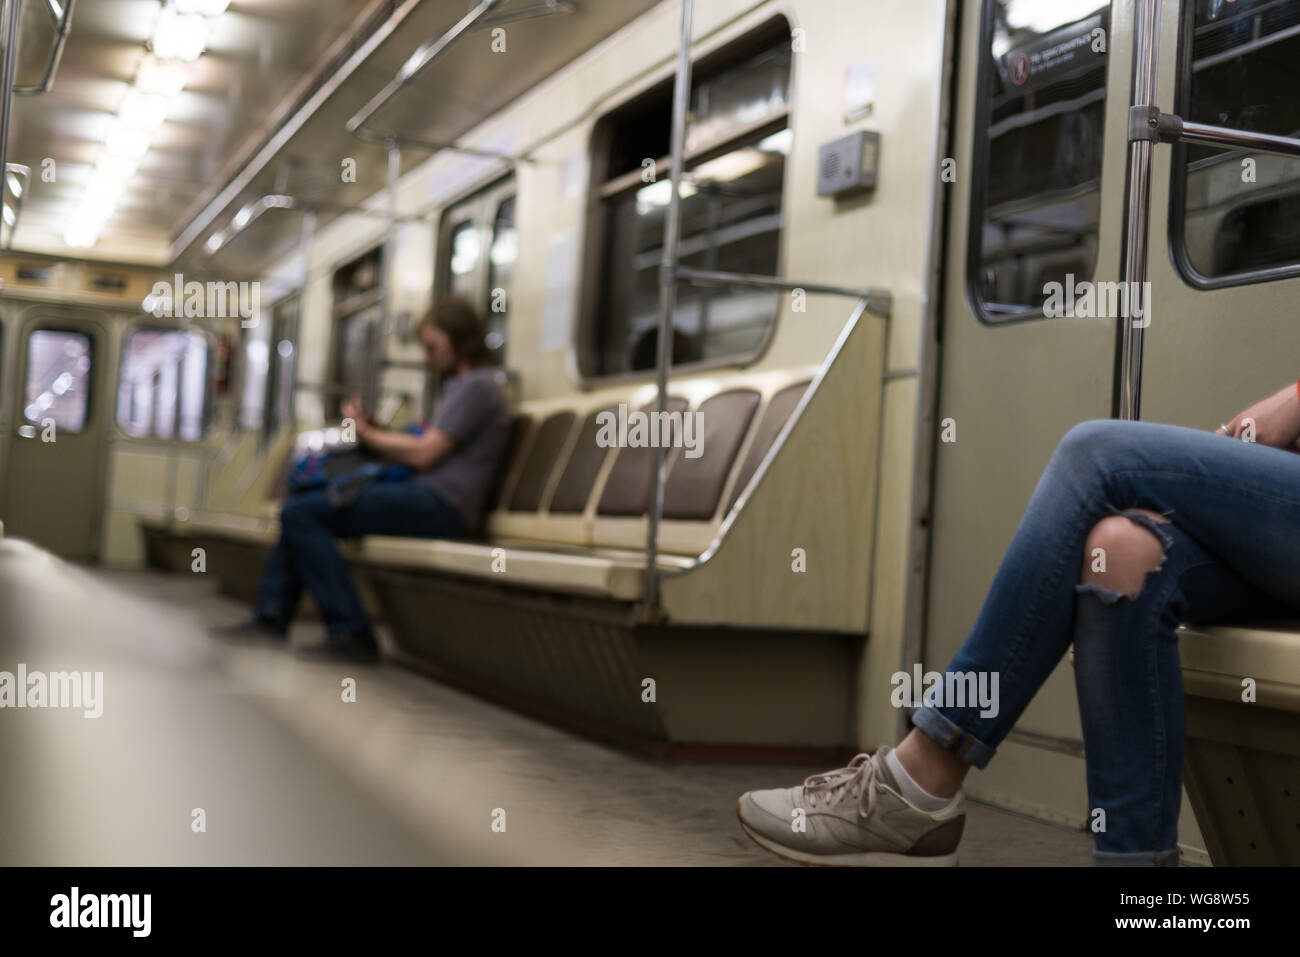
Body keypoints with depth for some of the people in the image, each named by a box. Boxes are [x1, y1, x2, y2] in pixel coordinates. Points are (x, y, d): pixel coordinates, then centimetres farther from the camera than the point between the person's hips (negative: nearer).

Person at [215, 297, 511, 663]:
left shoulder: (477, 387, -8)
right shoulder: (460, 386, 25)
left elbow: (423, 454, -15)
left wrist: (368, 434, -1)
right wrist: (376, 430, 6)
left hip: (441, 503, -11)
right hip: (426, 497, 11)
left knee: (301, 513, -17)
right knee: (302, 505, 16)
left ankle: (351, 633, -21)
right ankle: (271, 616, 10)